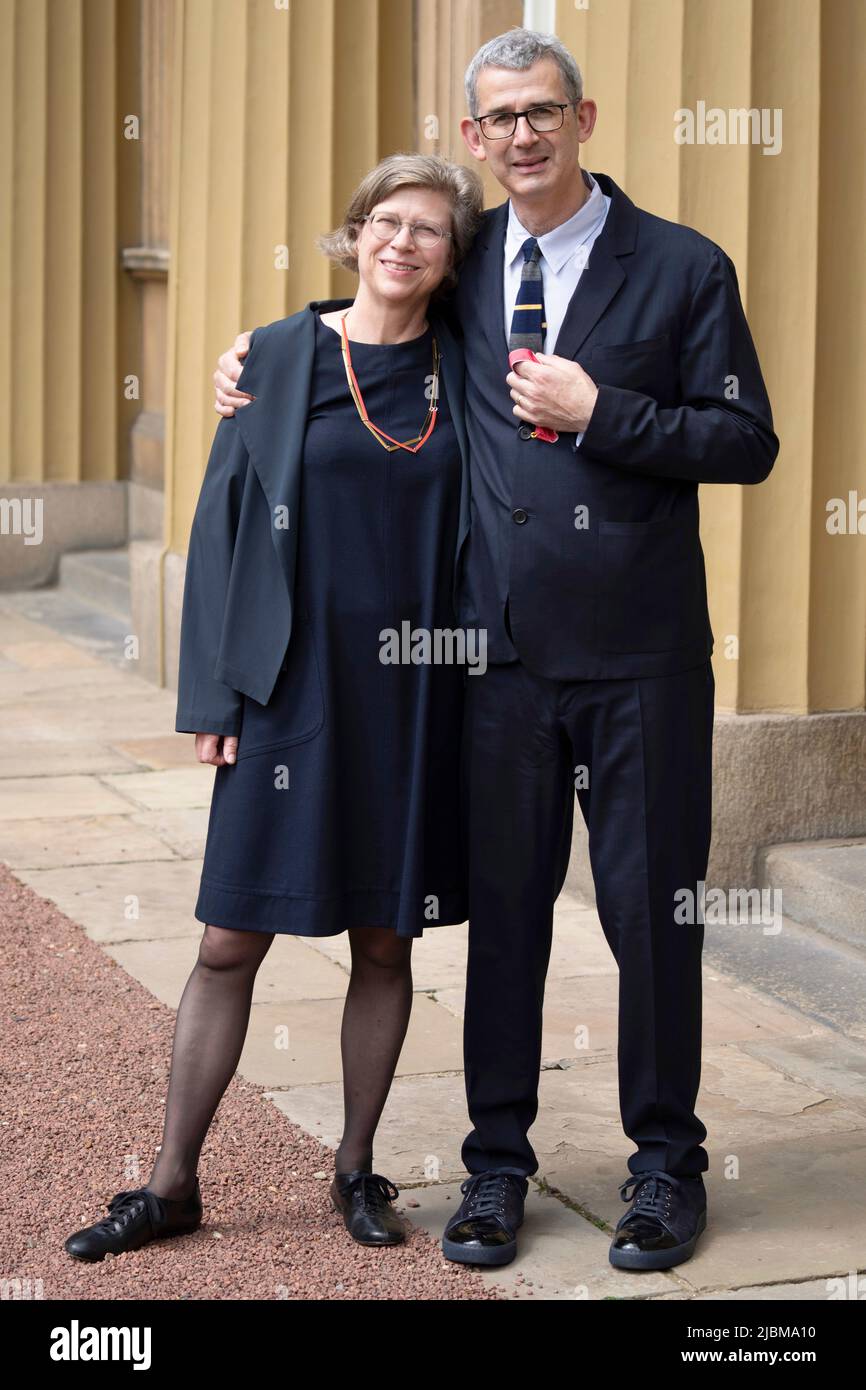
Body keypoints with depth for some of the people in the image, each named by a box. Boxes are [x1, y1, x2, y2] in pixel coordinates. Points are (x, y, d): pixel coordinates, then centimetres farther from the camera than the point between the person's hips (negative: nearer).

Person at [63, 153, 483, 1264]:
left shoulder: (462, 370, 5)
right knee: (231, 940, 2)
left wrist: (474, 676, 0)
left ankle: (356, 1169, 24)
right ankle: (173, 1183, 13)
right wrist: (211, 694, -4)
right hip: (292, 686, -1)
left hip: (412, 698, 2)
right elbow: (224, 521, 0)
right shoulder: (279, 357, 0)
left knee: (384, 941, 9)